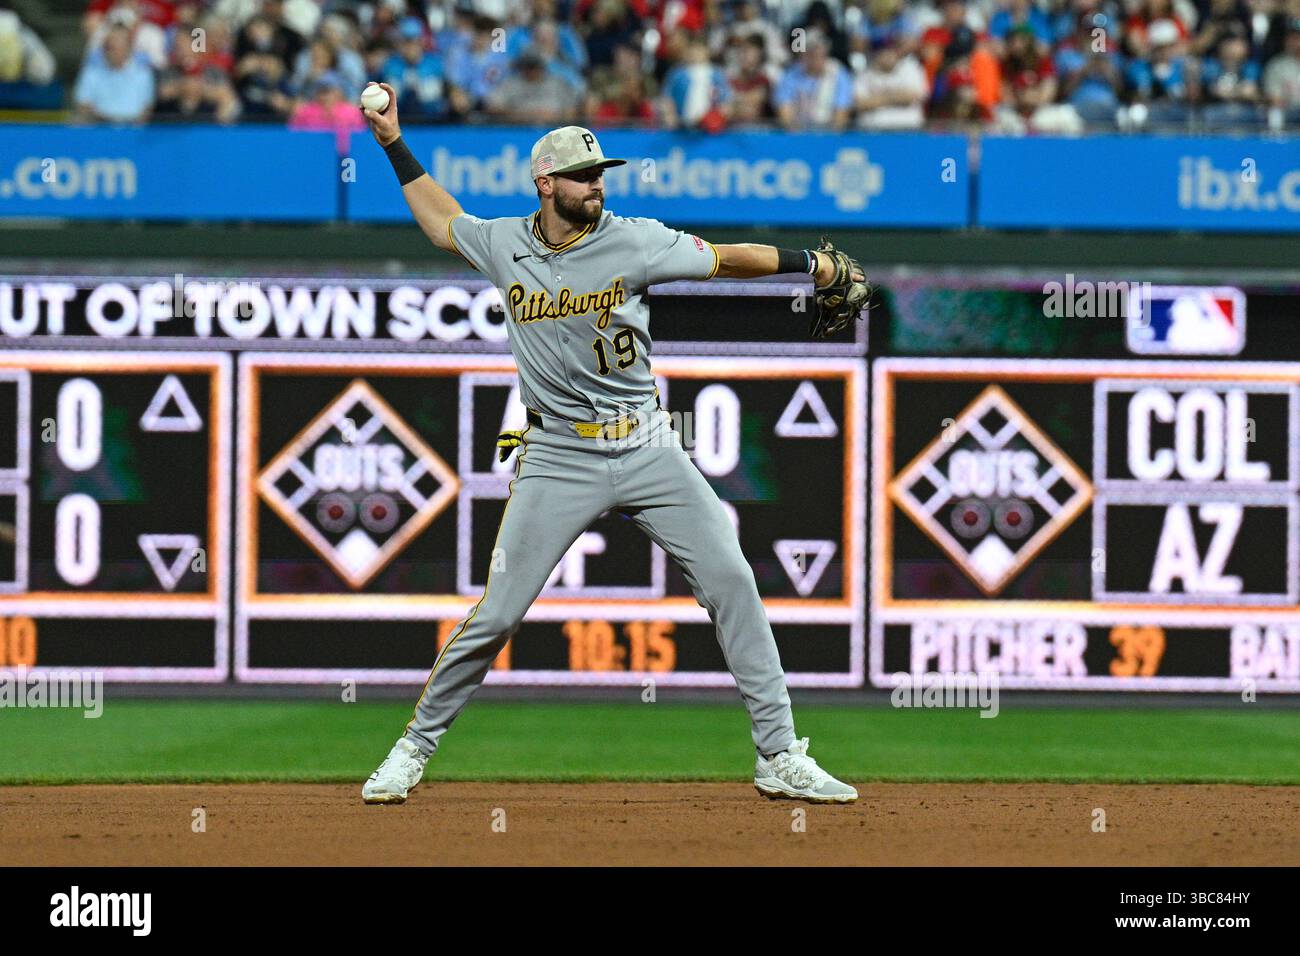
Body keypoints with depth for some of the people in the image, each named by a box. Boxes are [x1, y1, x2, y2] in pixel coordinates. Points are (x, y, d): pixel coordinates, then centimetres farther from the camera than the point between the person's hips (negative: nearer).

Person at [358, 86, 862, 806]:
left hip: (646, 448, 0)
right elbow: (441, 220, 20)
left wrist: (812, 263, -7)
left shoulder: (635, 243, -5)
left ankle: (779, 757, 1)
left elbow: (727, 259, 0)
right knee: (496, 613, -4)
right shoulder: (504, 246, 1)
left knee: (729, 580, -6)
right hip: (557, 460, 0)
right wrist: (394, 145, 18)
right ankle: (415, 748, 13)